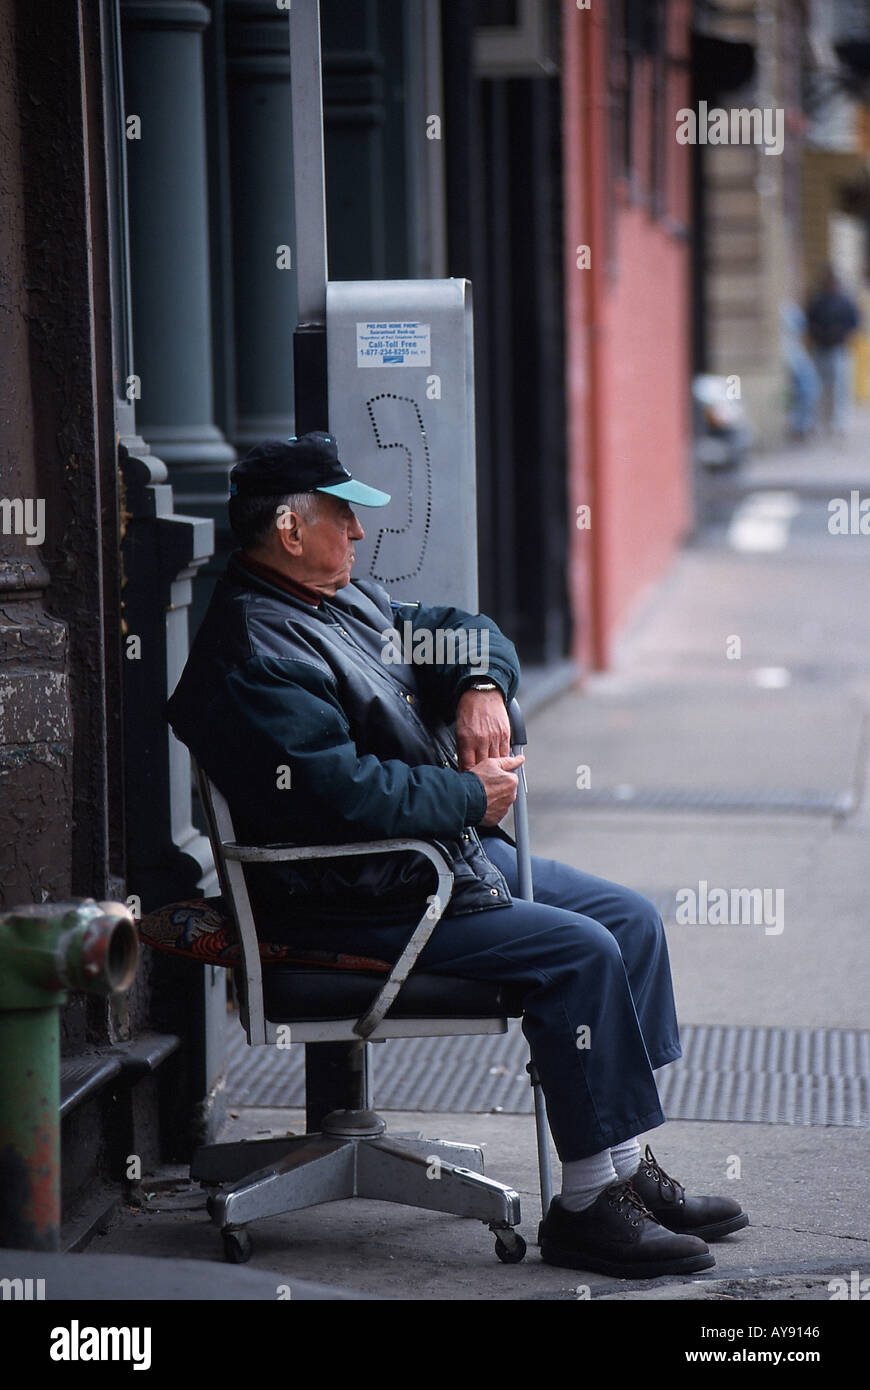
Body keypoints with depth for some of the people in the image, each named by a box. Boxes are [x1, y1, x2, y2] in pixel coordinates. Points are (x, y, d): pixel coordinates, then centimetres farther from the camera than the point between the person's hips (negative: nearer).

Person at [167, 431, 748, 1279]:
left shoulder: (347, 599, 14)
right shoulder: (259, 659, -19)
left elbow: (463, 634, 24)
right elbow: (341, 794, -28)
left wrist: (481, 686, 0)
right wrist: (470, 797, -16)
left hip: (458, 852, 11)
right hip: (355, 905, -11)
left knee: (630, 918, 6)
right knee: (578, 953, -22)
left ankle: (627, 1170, 8)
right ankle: (587, 1207, -14)